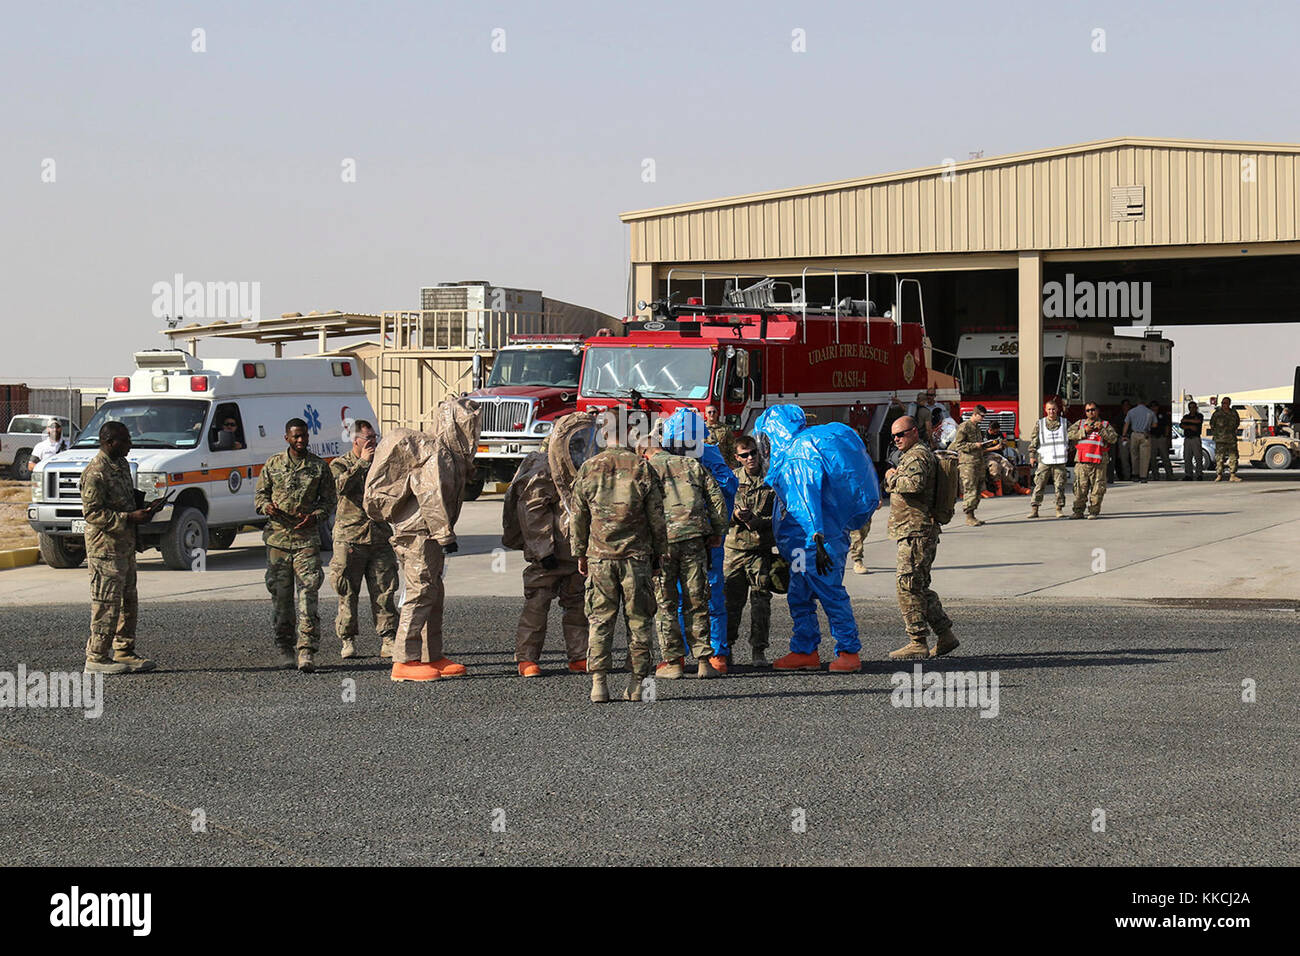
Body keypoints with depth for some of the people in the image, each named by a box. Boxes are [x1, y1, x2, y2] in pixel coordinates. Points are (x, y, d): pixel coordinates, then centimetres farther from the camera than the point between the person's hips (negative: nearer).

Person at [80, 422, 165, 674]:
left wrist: (146, 508, 6)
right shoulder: (95, 472, -17)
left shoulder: (122, 464, 13)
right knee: (107, 604, -6)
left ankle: (124, 652, 21)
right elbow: (92, 512, -21)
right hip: (105, 547, -10)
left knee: (128, 602, 13)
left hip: (126, 544, 10)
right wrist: (130, 518, -22)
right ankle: (96, 658, 0)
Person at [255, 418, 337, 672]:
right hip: (278, 538, 2)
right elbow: (260, 495, 15)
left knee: (309, 594, -11)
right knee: (280, 594, 6)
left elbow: (330, 499, 10)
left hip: (307, 538, -2)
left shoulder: (319, 467, 6)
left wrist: (315, 516, -9)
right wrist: (267, 506, -9)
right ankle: (284, 646, 18)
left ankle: (307, 651, -15)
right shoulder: (273, 465, 9)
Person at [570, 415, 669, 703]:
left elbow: (578, 517, 7)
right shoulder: (641, 468, -4)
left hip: (600, 555, 1)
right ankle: (637, 684, 7)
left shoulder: (588, 468, 2)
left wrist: (580, 553, 16)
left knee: (599, 619, 5)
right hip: (636, 554, -1)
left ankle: (599, 682, -2)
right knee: (638, 620, 6)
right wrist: (660, 550, 10)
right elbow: (656, 515, -1)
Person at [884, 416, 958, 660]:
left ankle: (918, 642, -10)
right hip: (917, 531, 11)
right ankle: (945, 637, 16)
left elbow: (914, 483, -29)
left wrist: (892, 478, -13)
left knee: (907, 585, -11)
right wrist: (892, 479, 8)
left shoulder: (918, 455, -10)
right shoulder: (911, 454, 23)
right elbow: (893, 490, 28)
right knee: (920, 586, 14)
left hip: (916, 532, -11)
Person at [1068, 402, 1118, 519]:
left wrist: (1101, 430, -10)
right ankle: (1078, 511, 5)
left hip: (1098, 462, -1)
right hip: (1082, 461, 1)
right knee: (1080, 487, -1)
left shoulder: (1105, 425, 14)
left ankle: (1094, 511, 3)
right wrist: (1084, 431, -5)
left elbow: (1113, 438, 0)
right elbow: (1070, 434, 3)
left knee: (1097, 487, -3)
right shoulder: (1080, 424, 18)